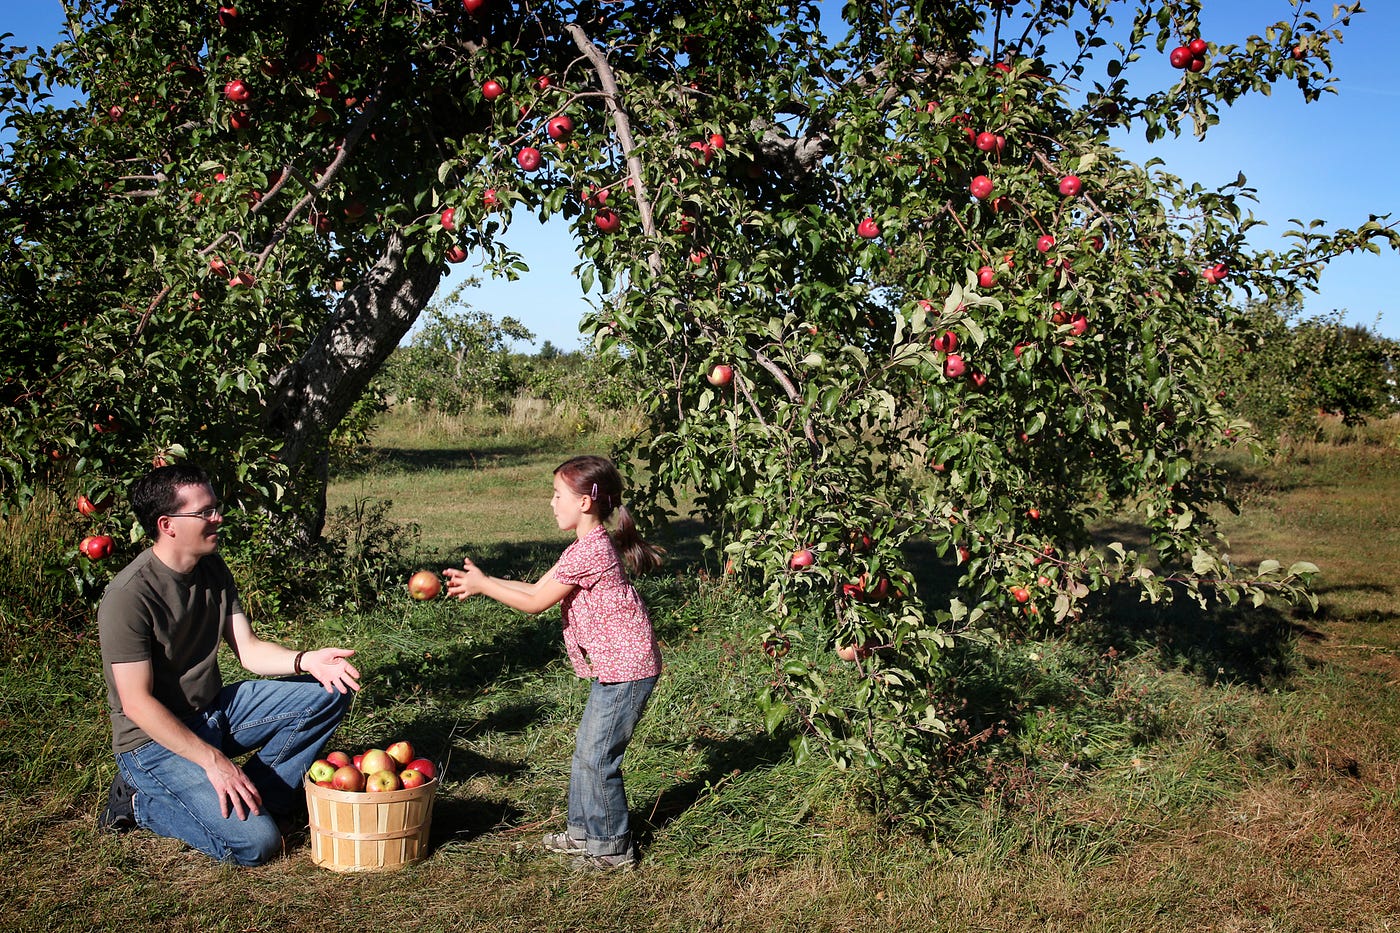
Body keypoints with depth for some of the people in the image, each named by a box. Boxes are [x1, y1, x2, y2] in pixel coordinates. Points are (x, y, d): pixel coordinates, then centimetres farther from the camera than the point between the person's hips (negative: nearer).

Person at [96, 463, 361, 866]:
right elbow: (137, 704, -23)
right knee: (255, 841, -22)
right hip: (156, 740, -8)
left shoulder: (212, 570, 2)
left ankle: (254, 799, 0)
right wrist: (213, 761, -26)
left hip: (215, 712, 8)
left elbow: (248, 649, 1)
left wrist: (305, 661, -19)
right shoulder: (129, 596, -22)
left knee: (329, 692, -3)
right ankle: (142, 801, 0)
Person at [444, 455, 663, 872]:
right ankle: (584, 832, 31)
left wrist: (482, 585, -5)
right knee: (586, 749, 18)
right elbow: (536, 588, 15)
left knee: (597, 757, -2)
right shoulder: (588, 546, 12)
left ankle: (613, 848, 11)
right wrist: (480, 580, 11)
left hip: (627, 668, -11)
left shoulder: (589, 550, -21)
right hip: (615, 666, 11)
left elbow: (535, 603, -15)